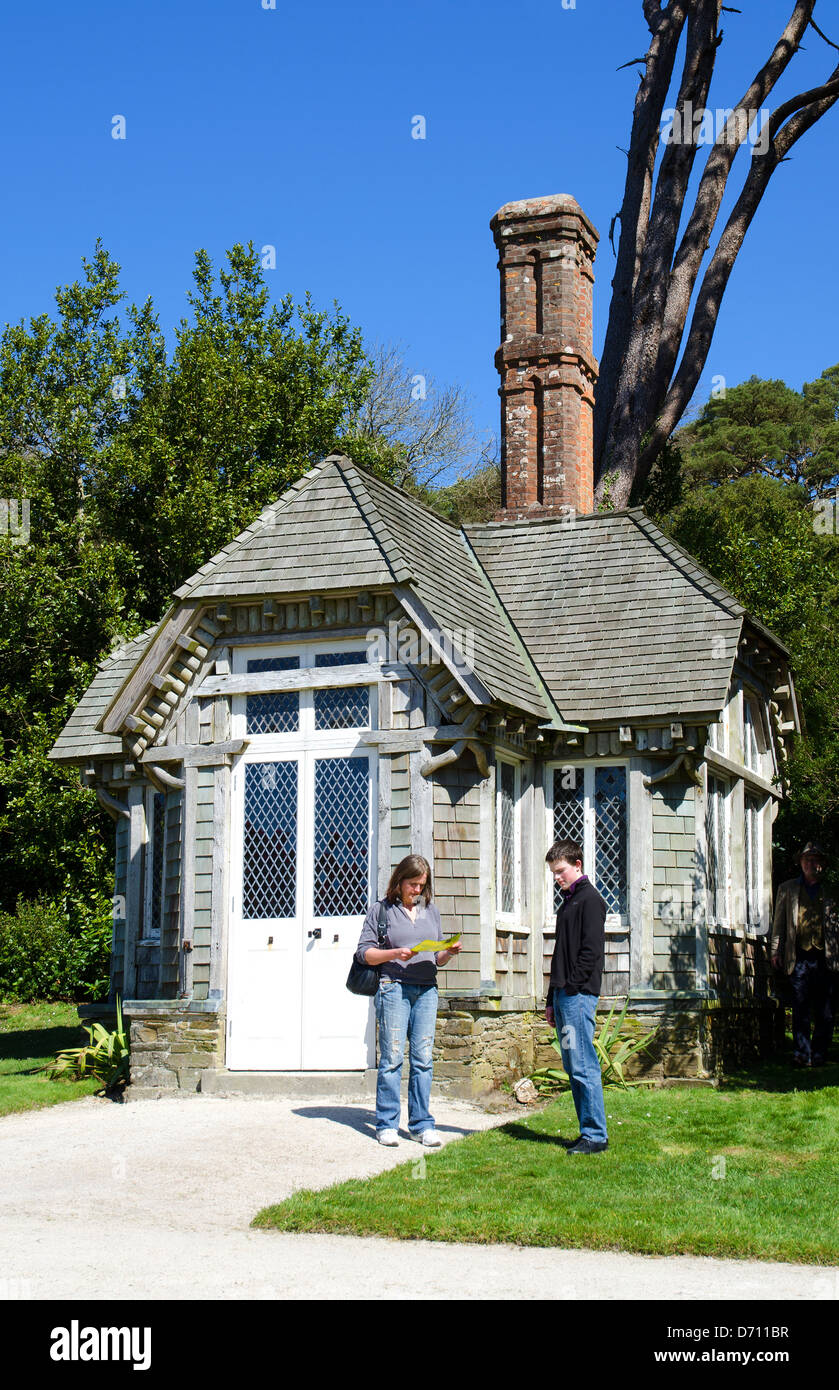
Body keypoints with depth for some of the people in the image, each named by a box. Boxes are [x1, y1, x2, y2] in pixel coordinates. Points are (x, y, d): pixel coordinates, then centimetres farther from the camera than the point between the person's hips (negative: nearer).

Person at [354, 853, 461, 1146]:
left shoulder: (430, 911, 19)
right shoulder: (382, 910, 5)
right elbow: (364, 952, 0)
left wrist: (449, 952, 0)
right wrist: (394, 954, -14)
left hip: (426, 990, 4)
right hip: (393, 988, -4)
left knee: (422, 1058, 2)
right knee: (392, 1058, -5)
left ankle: (421, 1124, 7)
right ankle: (387, 1124, 2)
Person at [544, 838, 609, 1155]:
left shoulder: (590, 899, -6)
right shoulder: (569, 901, 22)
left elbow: (591, 950, -14)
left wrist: (572, 987, -17)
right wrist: (552, 1000, 20)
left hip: (579, 995, -10)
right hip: (565, 995, 10)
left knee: (583, 1066, -10)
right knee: (573, 1067, 9)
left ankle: (596, 1136, -8)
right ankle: (589, 1132, 13)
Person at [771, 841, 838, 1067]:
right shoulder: (787, 889, 15)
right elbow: (779, 922, 13)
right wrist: (776, 952, 4)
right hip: (799, 958, -1)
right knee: (801, 1011, -6)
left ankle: (819, 1055, 9)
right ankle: (801, 1054, -5)